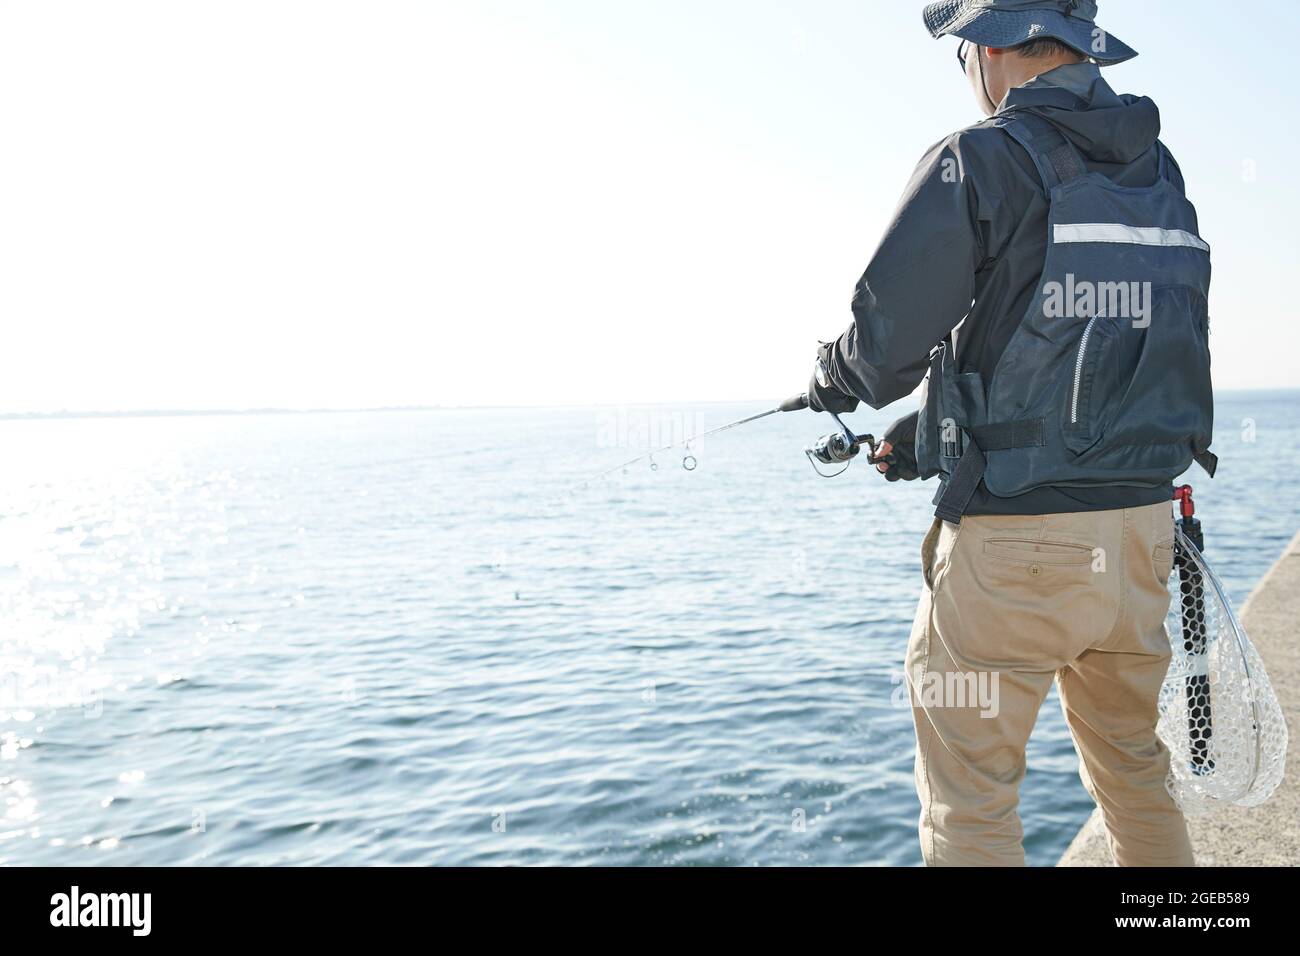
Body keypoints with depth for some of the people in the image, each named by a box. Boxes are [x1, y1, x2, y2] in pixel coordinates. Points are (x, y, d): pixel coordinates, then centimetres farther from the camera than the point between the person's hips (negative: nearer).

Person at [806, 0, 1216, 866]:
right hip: (1142, 525, 8)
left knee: (970, 799, 6)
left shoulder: (981, 162, -10)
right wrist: (937, 435, 19)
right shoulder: (1159, 171, 12)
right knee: (1134, 769, 23)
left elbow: (885, 345, -13)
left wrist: (833, 380, 11)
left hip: (1014, 540, -7)